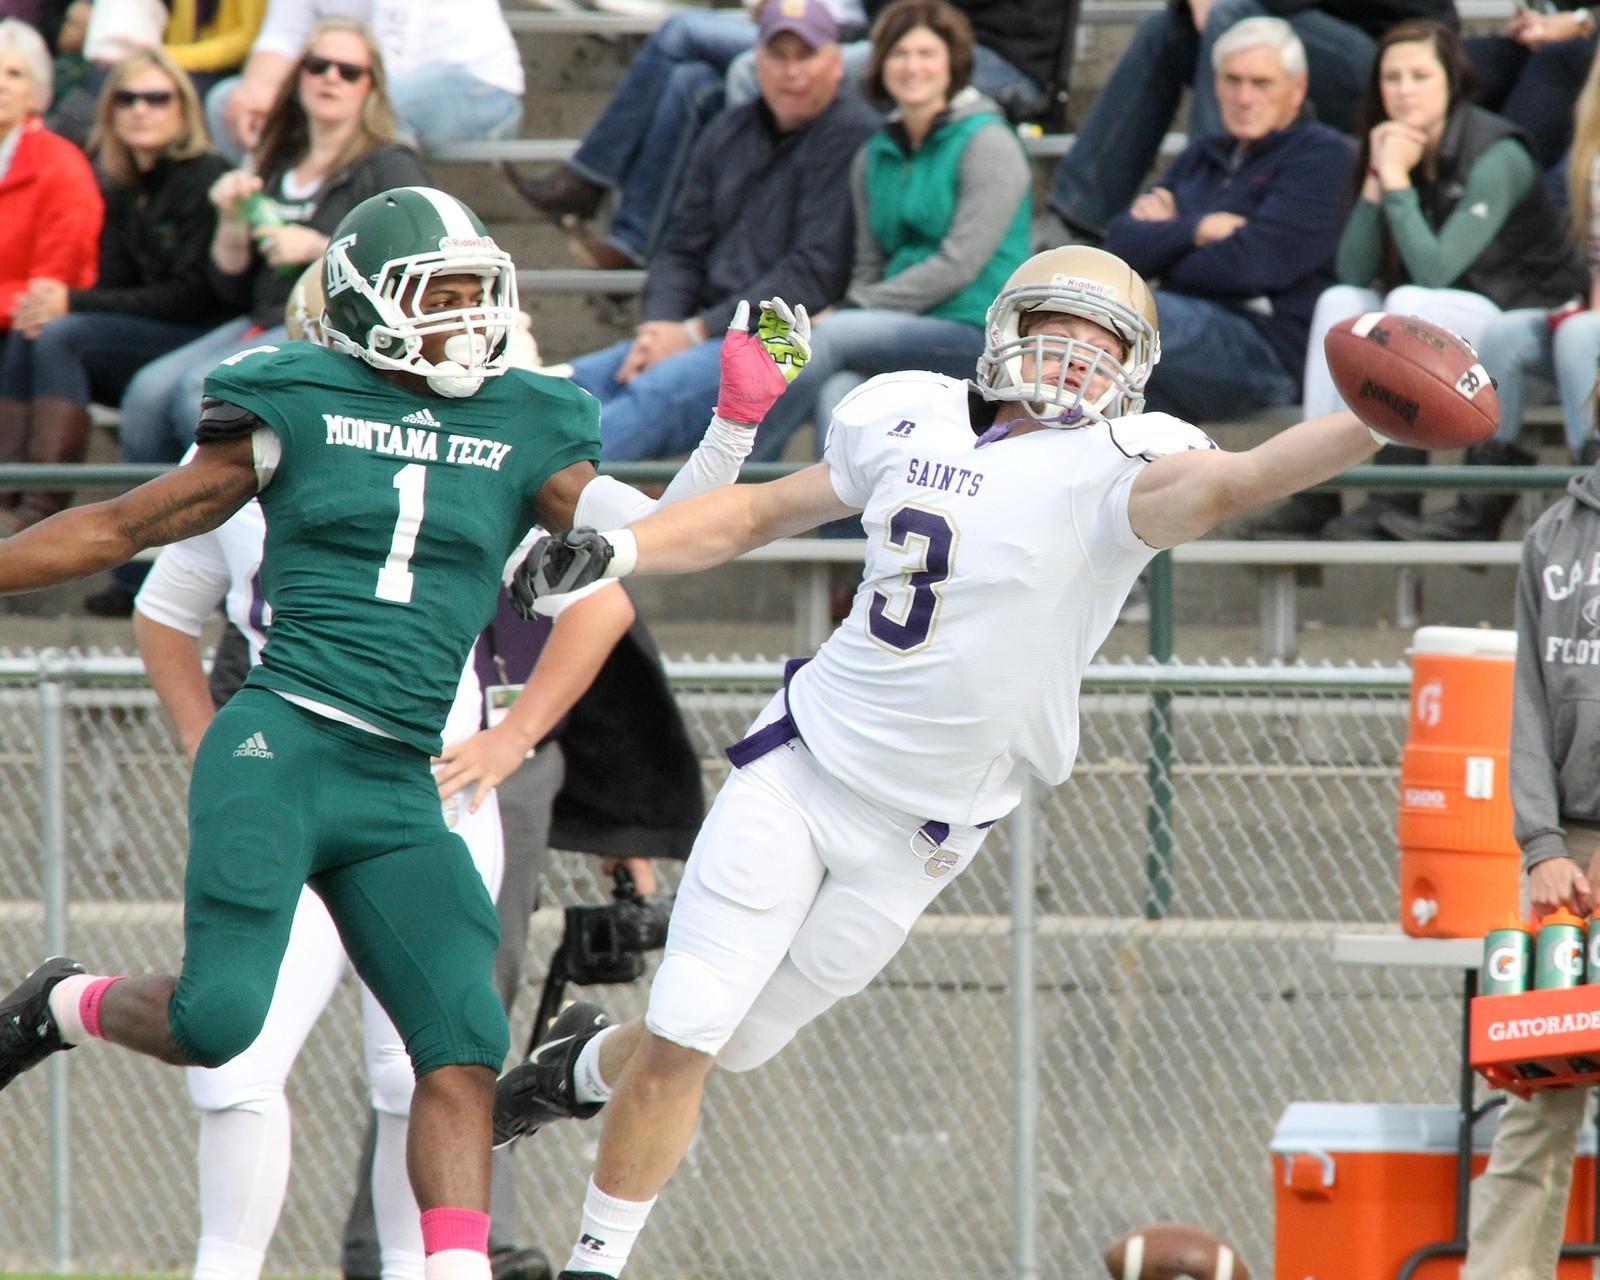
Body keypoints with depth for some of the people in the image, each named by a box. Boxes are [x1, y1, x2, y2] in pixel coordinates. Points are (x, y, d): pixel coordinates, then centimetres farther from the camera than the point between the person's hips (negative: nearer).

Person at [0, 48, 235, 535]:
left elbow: (193, 296, -15)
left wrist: (75, 304, -17)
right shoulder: (120, 190, 14)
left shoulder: (206, 180, -10)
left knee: (62, 338, -26)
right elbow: (112, 285, 11)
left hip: (202, 340, -7)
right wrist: (50, 303, -13)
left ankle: (43, 509, -32)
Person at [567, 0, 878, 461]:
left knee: (660, 391, -32)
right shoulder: (730, 133, 17)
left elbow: (816, 275, -14)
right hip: (709, 335, 8)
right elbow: (682, 250, 18)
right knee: (578, 382, -12)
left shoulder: (853, 137, -7)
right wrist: (658, 327, -5)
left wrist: (696, 333, -14)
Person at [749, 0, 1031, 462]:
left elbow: (960, 264, -12)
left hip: (976, 333, -5)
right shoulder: (875, 157, 16)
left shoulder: (988, 144, -4)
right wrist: (848, 312, -7)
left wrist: (855, 311, -14)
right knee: (839, 392, -31)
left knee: (833, 335, -27)